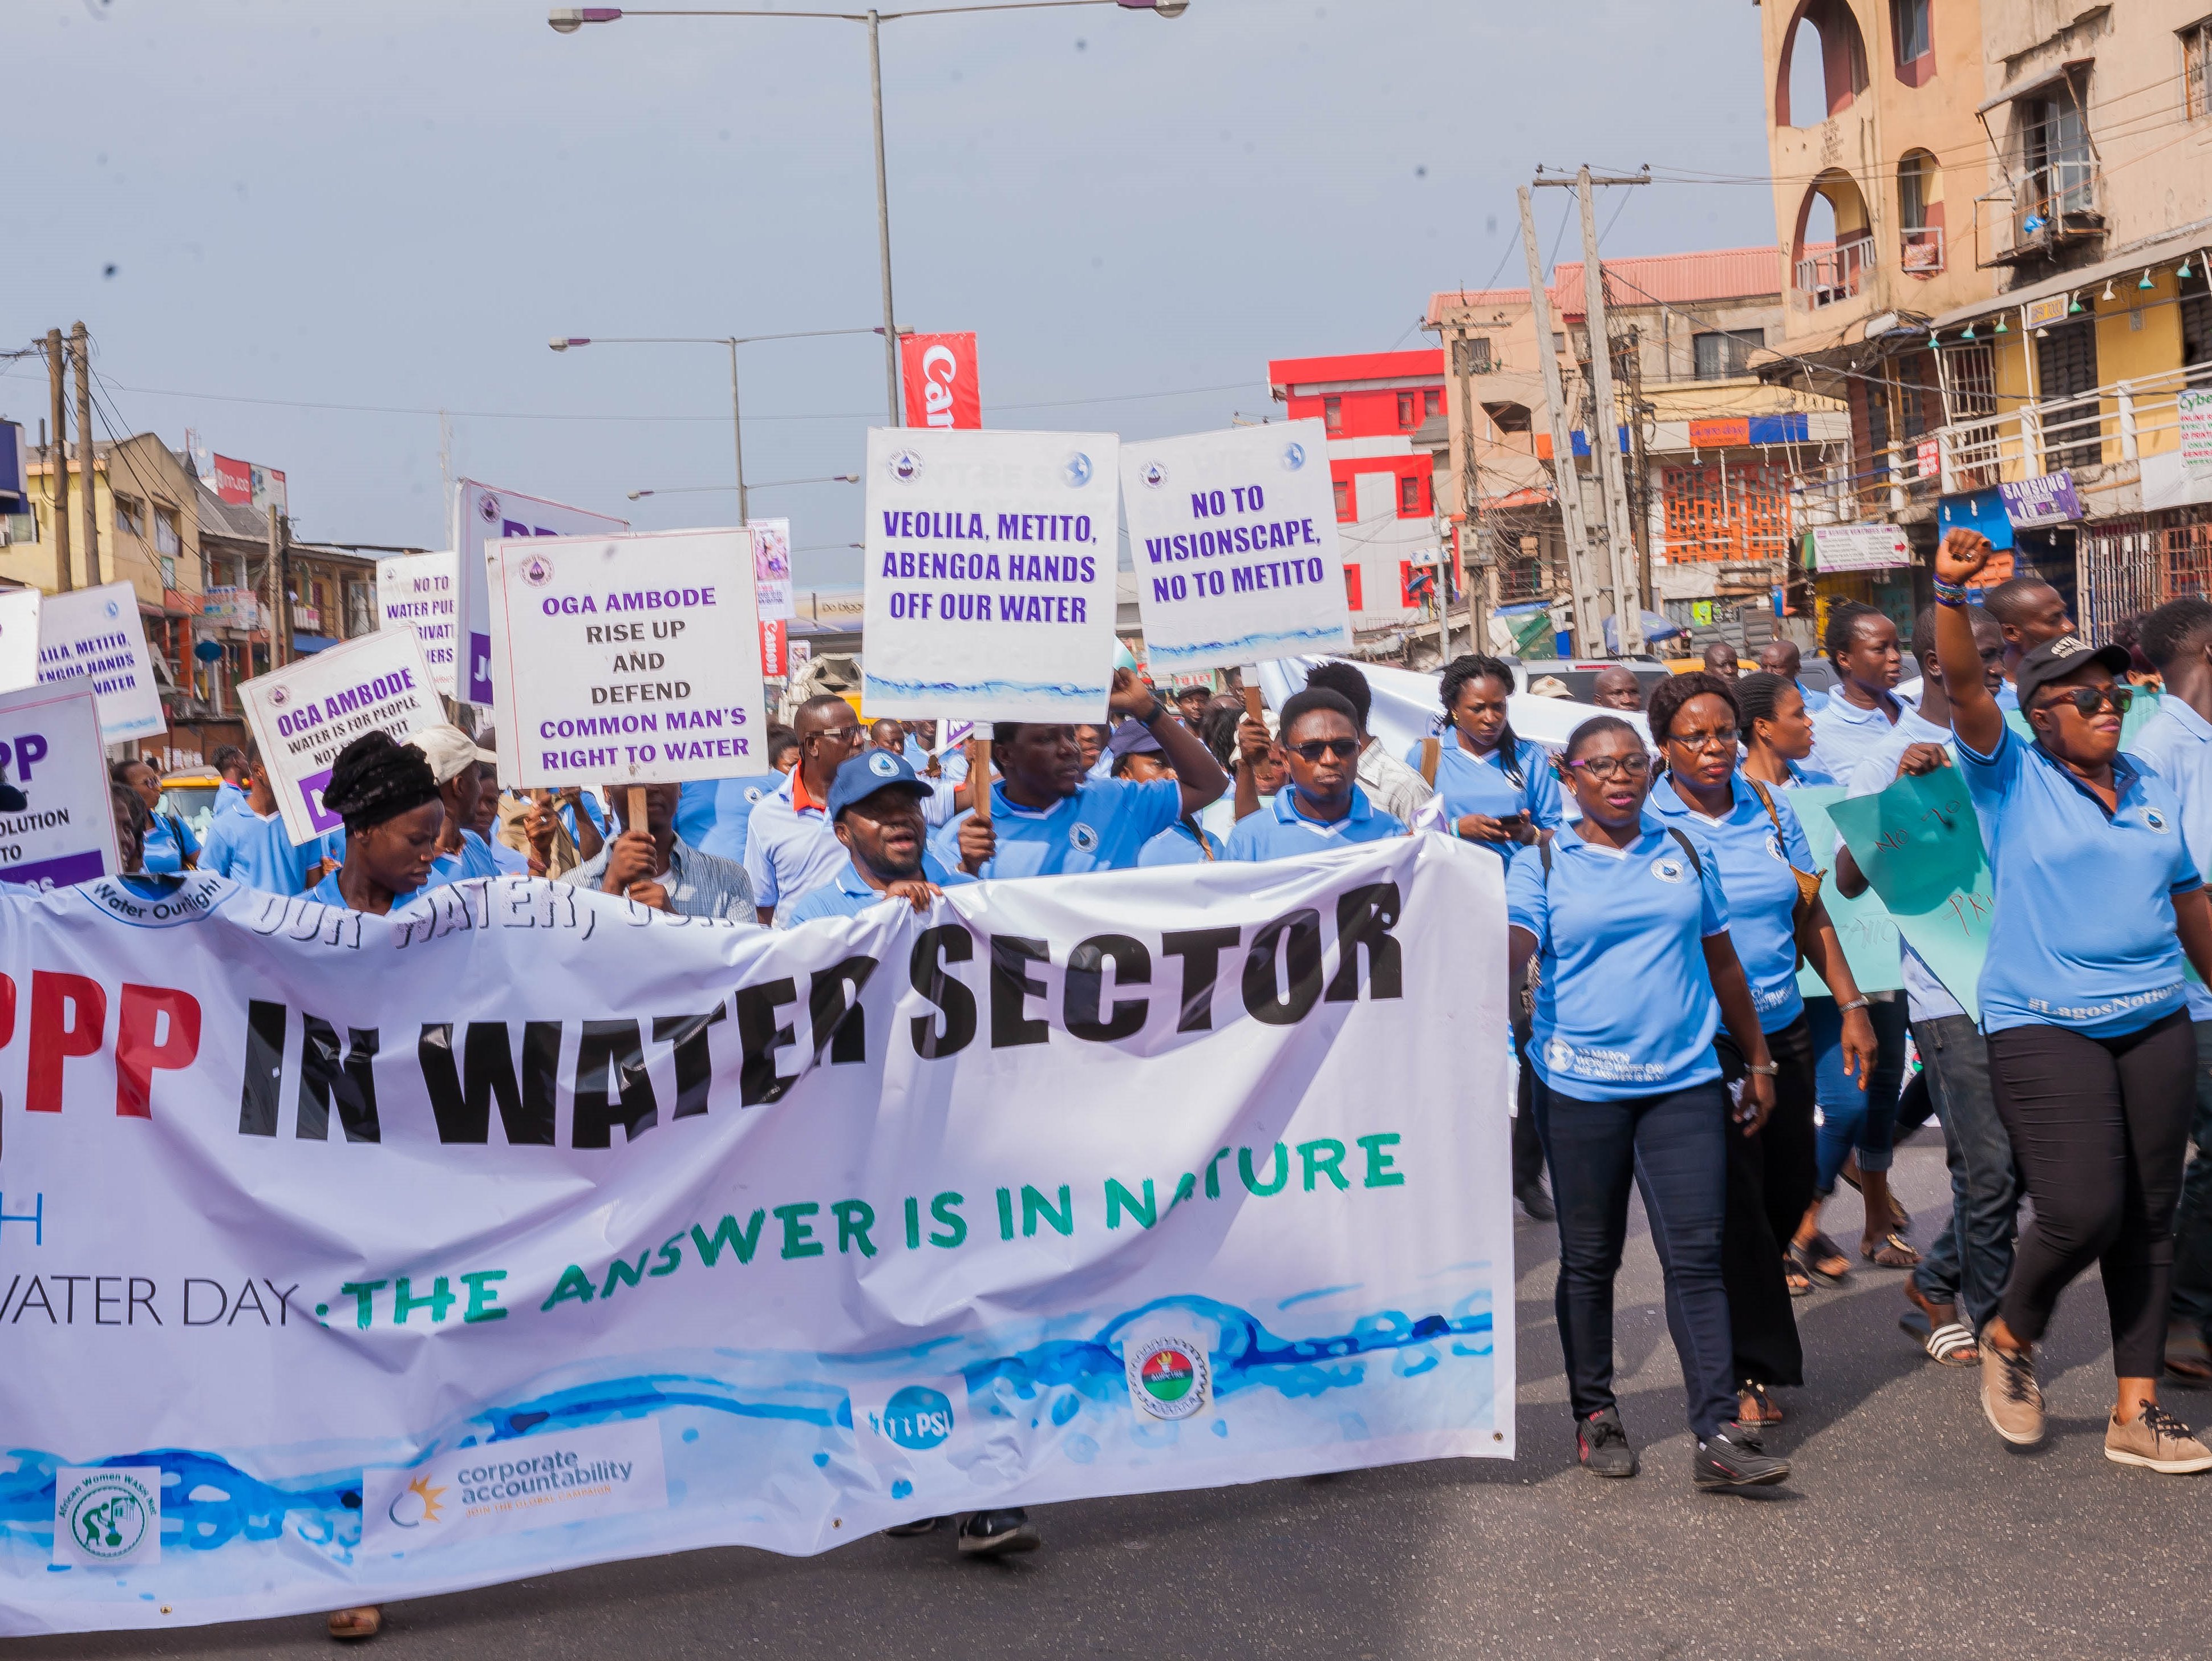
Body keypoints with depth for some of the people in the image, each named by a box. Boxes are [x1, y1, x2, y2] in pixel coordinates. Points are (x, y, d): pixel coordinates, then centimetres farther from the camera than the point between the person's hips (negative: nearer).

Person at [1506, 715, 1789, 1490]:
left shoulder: (1686, 851, 11)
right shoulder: (1542, 863, 3)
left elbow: (1722, 961, 17)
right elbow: (1512, 948, -12)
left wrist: (1758, 1061, 19)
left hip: (1684, 1082, 1)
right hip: (1580, 1085, -1)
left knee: (1696, 1256, -5)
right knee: (1589, 1259, 8)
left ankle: (1718, 1435, -6)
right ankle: (1595, 1415, 23)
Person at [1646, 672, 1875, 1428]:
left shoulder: (1770, 807, 7)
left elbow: (1811, 918, 13)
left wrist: (1851, 1007, 9)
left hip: (1782, 1030, 5)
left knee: (1790, 1187, 9)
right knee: (1733, 1200, -3)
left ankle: (1726, 1311, 34)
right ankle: (1750, 1366, 9)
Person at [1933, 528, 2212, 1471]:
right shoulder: (2012, 779, -2)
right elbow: (1965, 690, -18)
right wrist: (1951, 594, -32)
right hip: (2043, 1029, -6)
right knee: (2081, 1211, -16)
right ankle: (2011, 1338, 14)